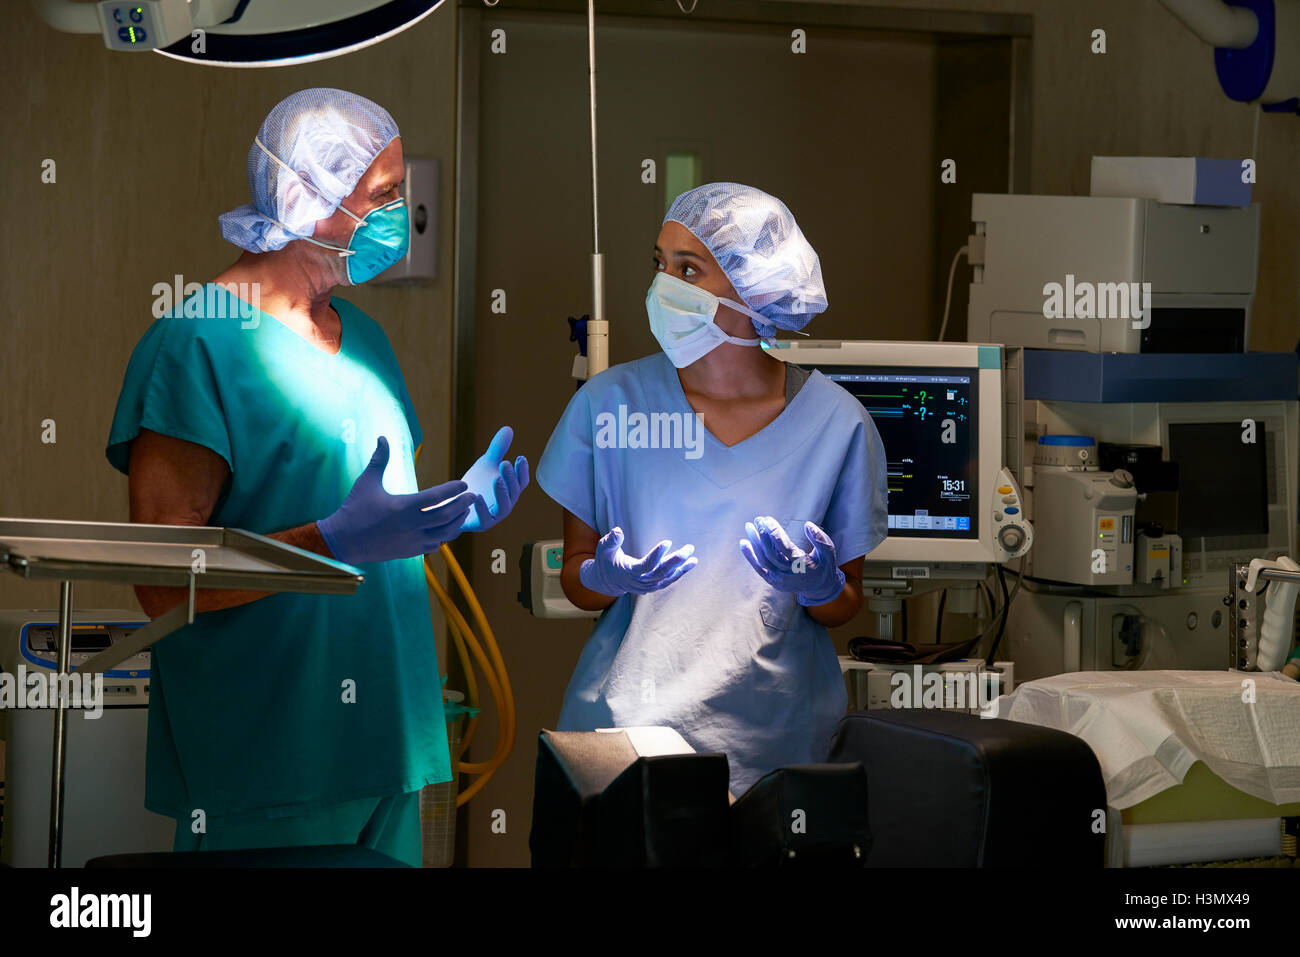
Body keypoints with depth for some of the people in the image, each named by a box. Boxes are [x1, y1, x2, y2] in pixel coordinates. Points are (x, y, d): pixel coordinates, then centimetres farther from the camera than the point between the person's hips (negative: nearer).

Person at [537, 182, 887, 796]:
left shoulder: (836, 423, -5)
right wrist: (607, 576, -17)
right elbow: (574, 577, 5)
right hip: (626, 719, 0)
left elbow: (847, 605, 6)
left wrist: (819, 587, -16)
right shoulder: (610, 402, -3)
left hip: (773, 737, 0)